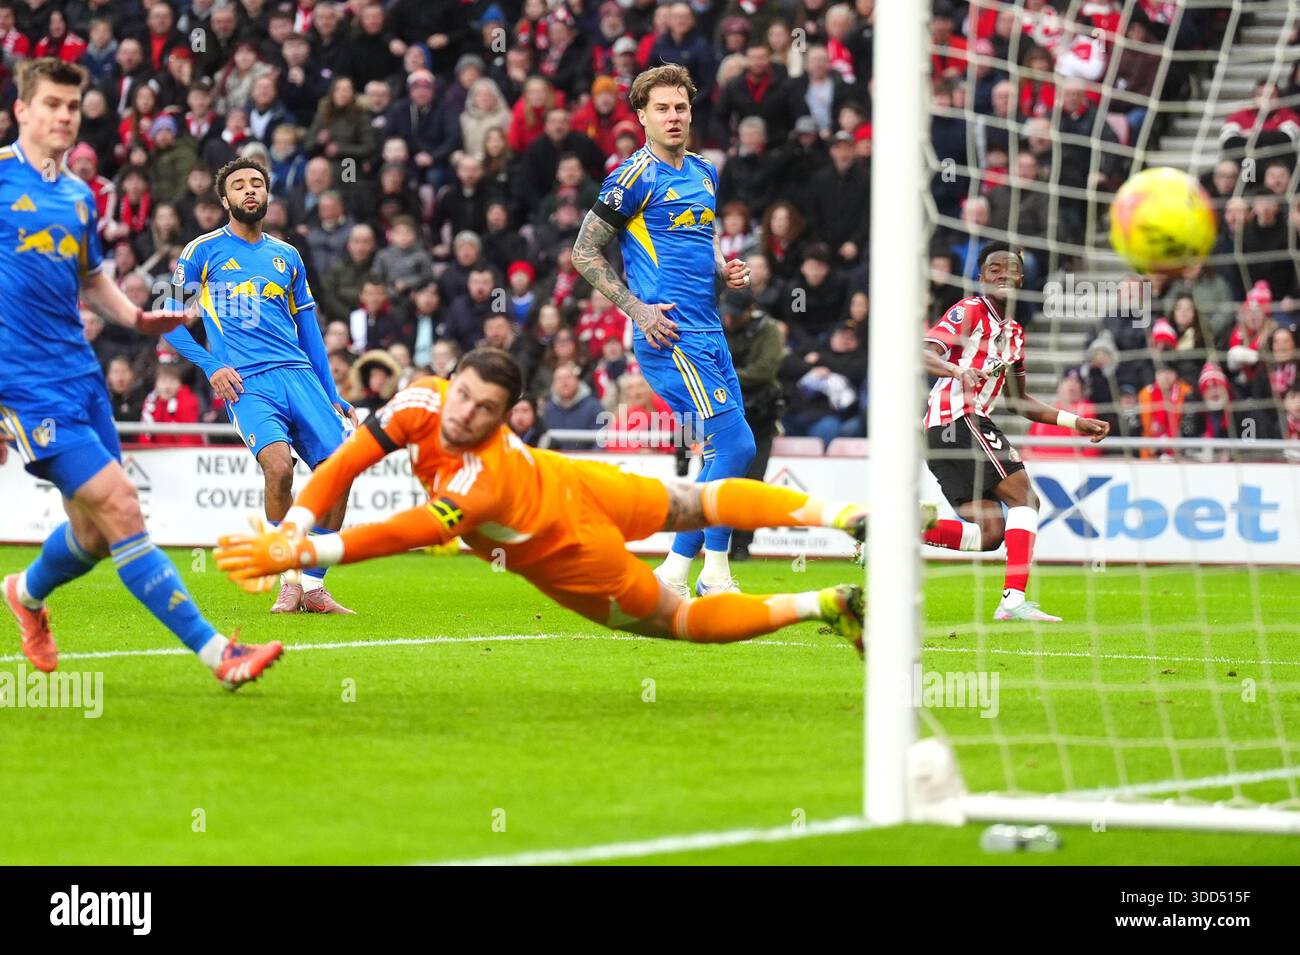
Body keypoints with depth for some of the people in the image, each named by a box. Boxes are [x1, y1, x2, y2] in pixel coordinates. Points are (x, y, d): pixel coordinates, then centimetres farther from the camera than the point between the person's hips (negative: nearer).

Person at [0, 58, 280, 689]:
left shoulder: (79, 196, 15)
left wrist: (137, 318, 9)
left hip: (79, 374, 7)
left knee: (95, 532, 10)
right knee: (119, 506, -15)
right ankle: (215, 652, -17)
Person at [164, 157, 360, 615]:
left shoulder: (286, 256, 20)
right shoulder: (204, 251, 8)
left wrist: (332, 396, 19)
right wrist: (211, 366, -5)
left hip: (299, 373, 5)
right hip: (246, 383, -5)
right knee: (278, 465, -28)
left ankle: (313, 586, 5)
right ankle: (289, 582, -14)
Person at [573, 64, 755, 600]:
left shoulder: (704, 173, 16)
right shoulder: (636, 177, -8)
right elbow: (585, 253, -6)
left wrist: (726, 271, 8)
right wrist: (638, 310, -13)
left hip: (709, 332, 8)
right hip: (669, 335, -8)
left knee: (729, 453, 7)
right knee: (735, 446, -13)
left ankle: (715, 580, 15)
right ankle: (672, 576, -8)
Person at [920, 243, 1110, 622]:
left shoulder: (1014, 333, 21)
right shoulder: (970, 311, -5)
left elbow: (1019, 400, 29)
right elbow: (925, 354, -20)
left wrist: (1075, 422, 22)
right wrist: (960, 370, -40)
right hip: (958, 418, -9)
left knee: (990, 533, 2)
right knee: (1024, 497, -14)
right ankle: (1014, 600, -21)